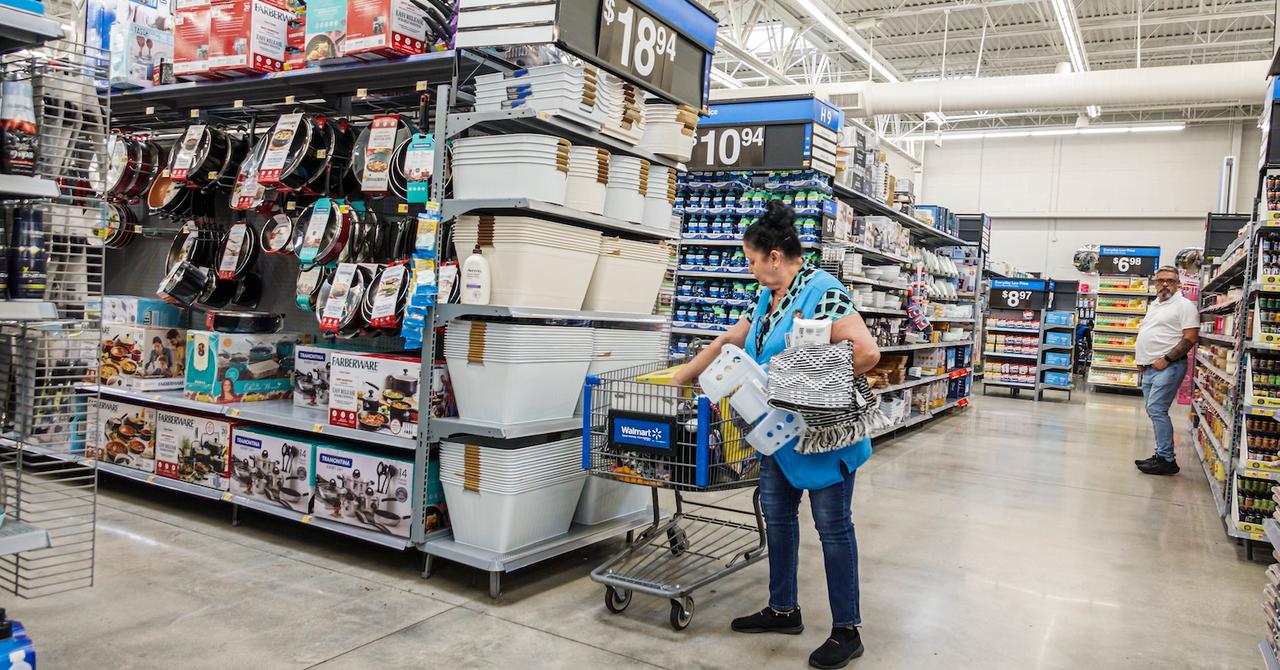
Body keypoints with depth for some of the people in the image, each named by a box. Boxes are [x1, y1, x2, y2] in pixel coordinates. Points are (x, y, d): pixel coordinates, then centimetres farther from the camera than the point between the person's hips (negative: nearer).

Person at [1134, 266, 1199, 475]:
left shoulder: (1184, 305, -7)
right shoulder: (1154, 305, 19)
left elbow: (1191, 338, -15)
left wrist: (1166, 359, -19)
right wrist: (1140, 359, 15)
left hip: (1167, 367, -9)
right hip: (1149, 368, 9)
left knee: (1156, 410, -14)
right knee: (1154, 412, 11)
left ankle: (1167, 460, -9)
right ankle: (1162, 454, 18)